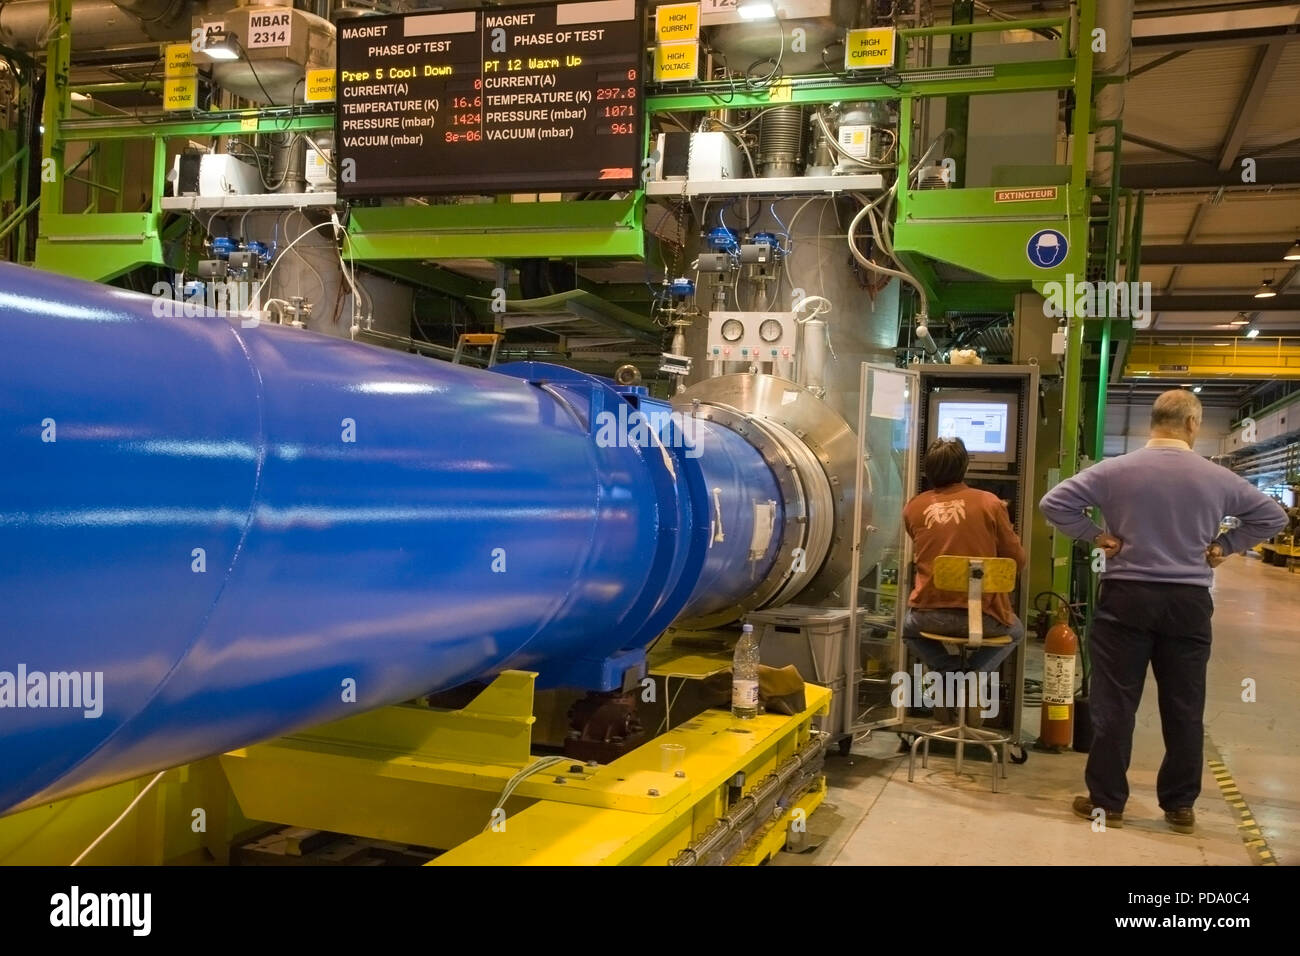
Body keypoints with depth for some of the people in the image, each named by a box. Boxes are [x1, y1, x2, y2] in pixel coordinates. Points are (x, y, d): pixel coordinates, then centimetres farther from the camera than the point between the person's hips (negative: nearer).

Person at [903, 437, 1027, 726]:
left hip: (929, 614, 1)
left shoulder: (913, 507, 2)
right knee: (1015, 631, 34)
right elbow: (1017, 562, 5)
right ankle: (976, 675, 8)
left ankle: (946, 673, 12)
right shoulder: (990, 502, -4)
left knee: (909, 627, 37)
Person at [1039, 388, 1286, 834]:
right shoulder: (1217, 478, 1)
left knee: (1114, 704, 5)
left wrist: (1097, 536, -3)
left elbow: (1054, 503, -11)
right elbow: (1273, 516, 12)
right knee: (1184, 708, 12)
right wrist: (1223, 546, 11)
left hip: (1127, 597, -2)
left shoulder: (1115, 470, -7)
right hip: (1189, 602, 2)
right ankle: (1180, 806, 21)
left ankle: (1107, 801, 11)